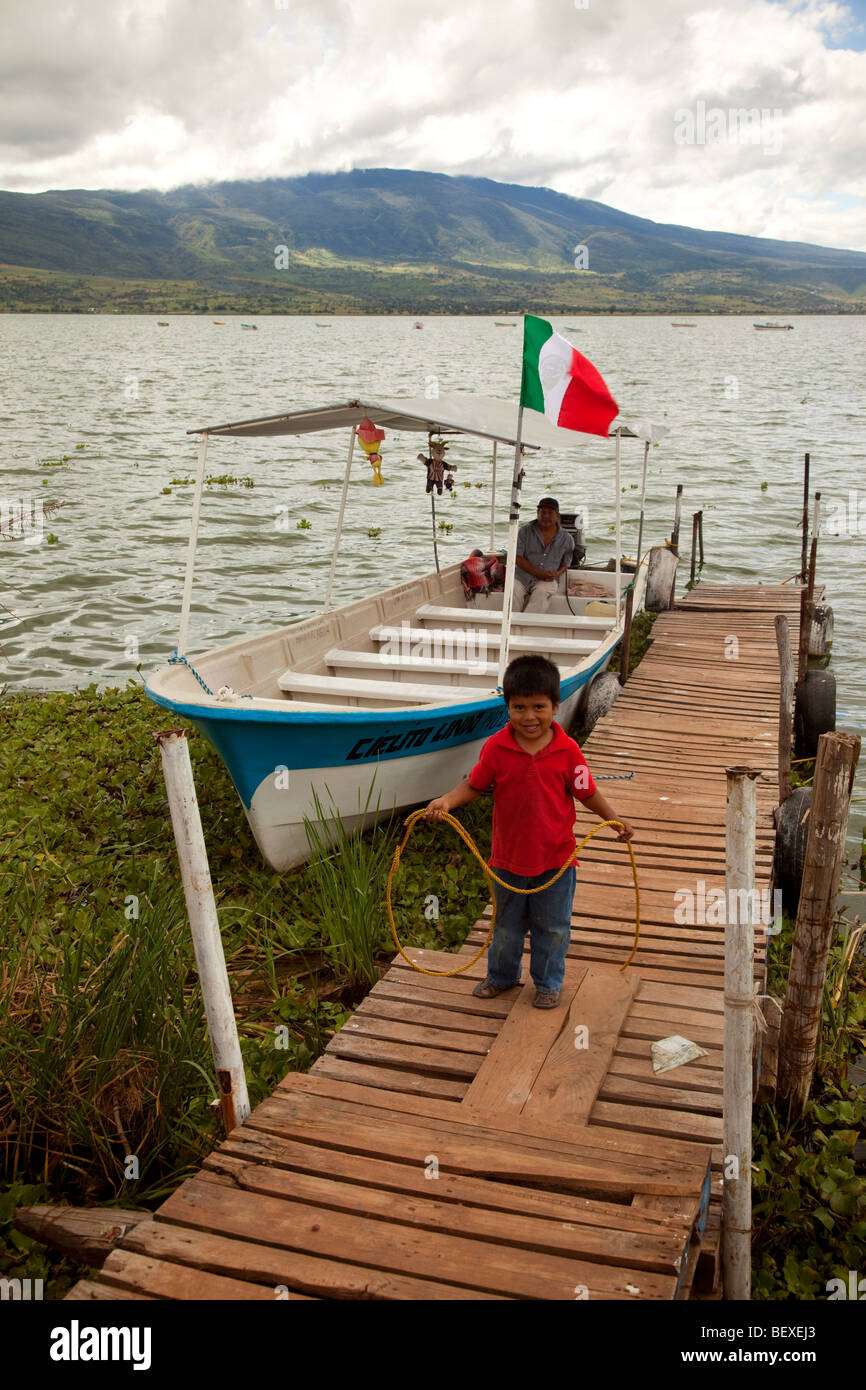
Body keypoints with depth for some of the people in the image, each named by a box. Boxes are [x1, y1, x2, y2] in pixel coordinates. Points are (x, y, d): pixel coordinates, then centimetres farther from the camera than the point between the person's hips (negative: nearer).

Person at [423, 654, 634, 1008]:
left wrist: (615, 819, -10)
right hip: (508, 857, 1)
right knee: (507, 924, 21)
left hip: (555, 857, -1)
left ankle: (548, 983, 35)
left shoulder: (567, 750, -13)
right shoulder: (496, 748, -13)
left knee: (553, 927, 14)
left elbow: (586, 792, -3)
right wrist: (446, 801, -19)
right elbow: (474, 784, -4)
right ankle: (501, 975, 43)